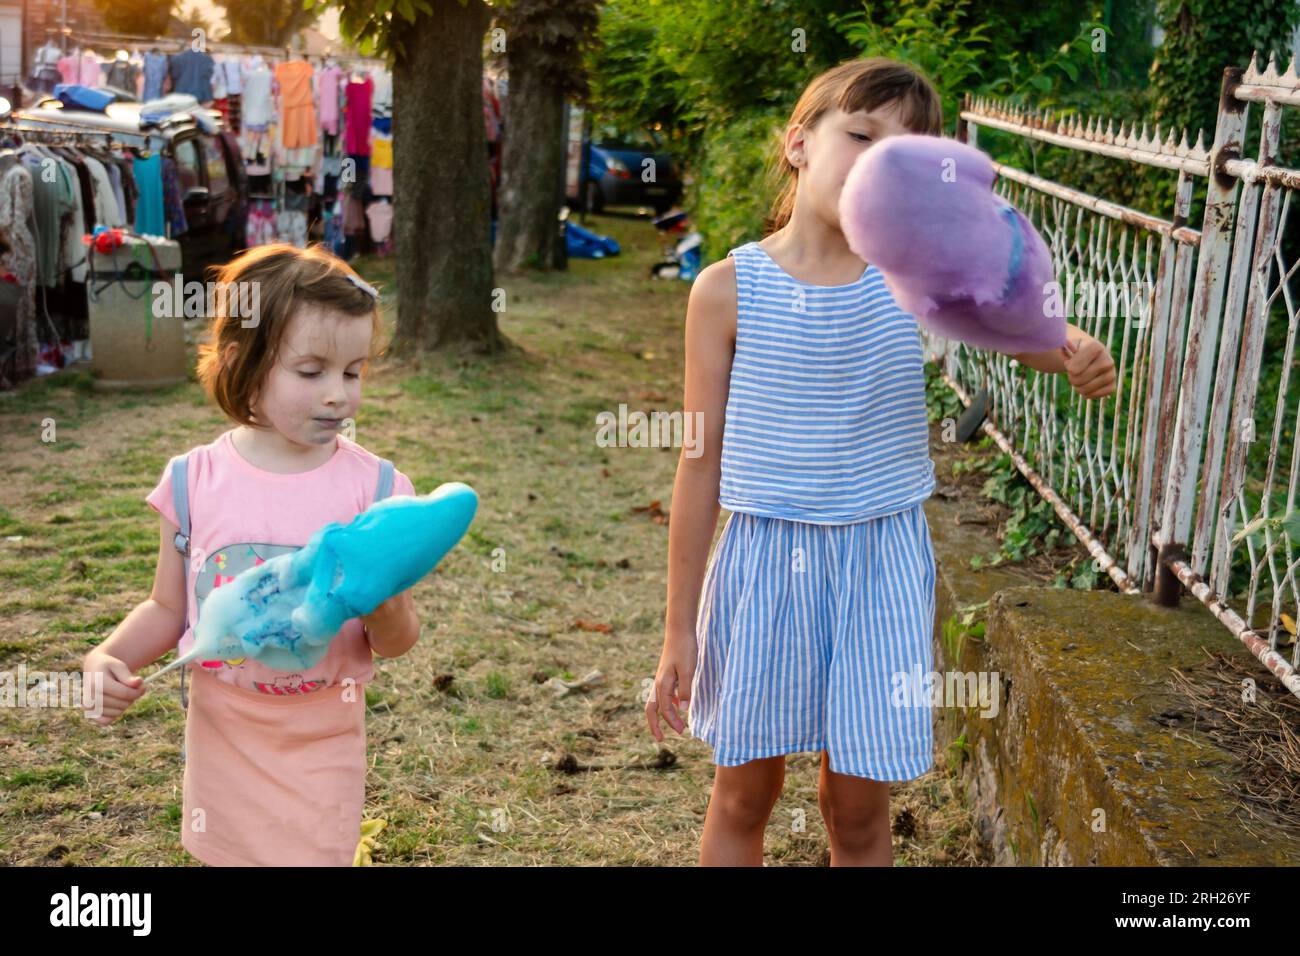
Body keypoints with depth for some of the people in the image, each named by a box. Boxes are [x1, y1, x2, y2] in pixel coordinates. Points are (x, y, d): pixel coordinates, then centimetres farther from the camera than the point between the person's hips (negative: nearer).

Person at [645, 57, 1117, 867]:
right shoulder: (728, 289, -8)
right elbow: (703, 462, -4)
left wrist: (1082, 356, -26)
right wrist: (679, 629, 0)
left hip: (883, 563, 1)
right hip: (765, 561, -1)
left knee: (859, 805, 12)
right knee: (745, 794, 14)